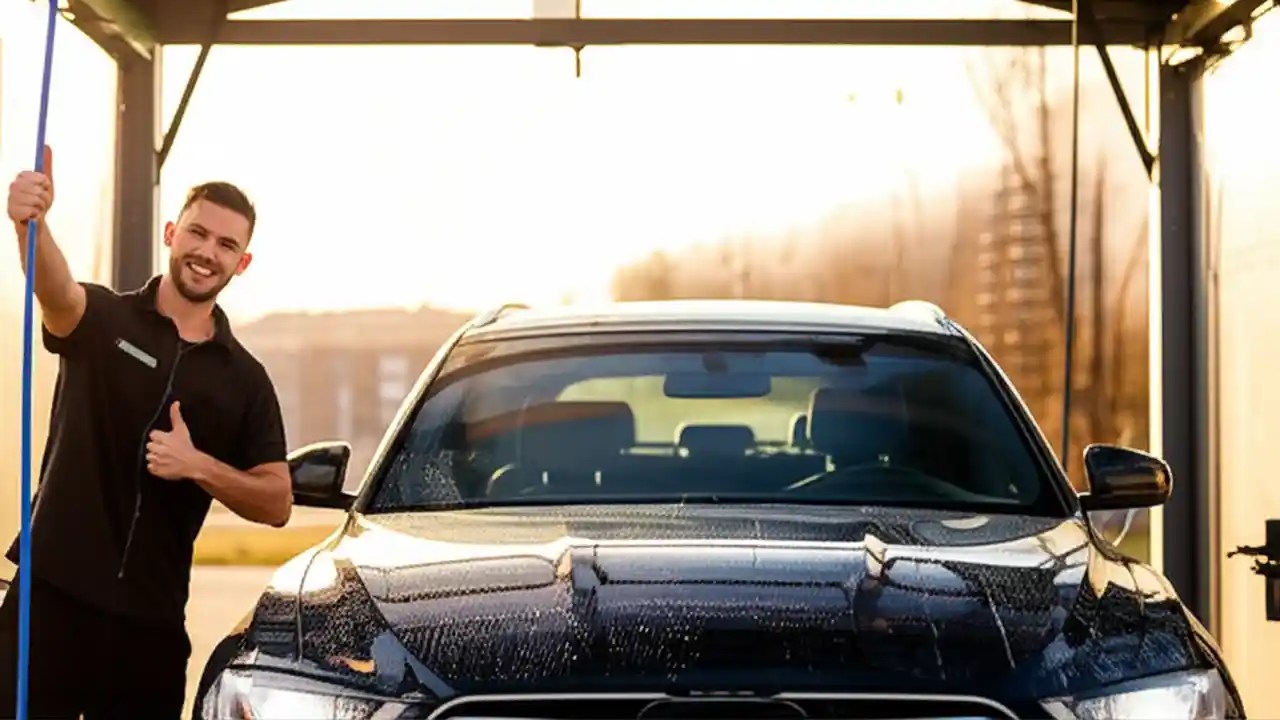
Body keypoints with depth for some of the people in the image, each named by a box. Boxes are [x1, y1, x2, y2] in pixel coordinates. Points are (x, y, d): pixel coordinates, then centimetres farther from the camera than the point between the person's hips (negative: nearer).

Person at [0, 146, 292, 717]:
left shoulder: (245, 379, 9)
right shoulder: (101, 319, 1)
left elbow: (277, 504, 5)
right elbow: (56, 290, -24)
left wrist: (198, 466, -13)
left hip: (153, 624, 3)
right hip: (51, 599, -3)